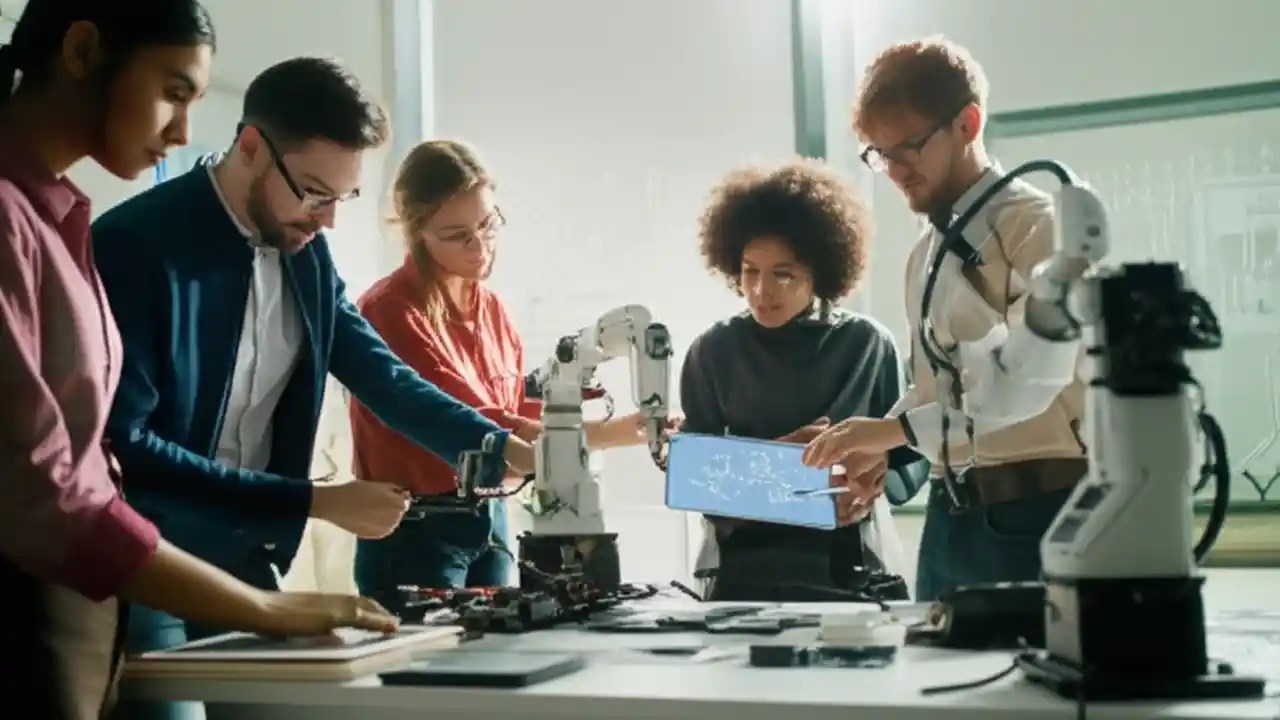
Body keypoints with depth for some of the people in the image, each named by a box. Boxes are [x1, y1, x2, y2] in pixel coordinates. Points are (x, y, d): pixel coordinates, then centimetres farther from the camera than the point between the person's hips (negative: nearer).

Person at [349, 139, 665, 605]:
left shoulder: (492, 308, 10)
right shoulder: (391, 311, -16)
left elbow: (517, 412, 10)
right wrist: (603, 435, -27)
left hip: (491, 520, 8)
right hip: (417, 528, -7)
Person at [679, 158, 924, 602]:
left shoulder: (869, 345, 0)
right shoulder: (713, 352, 2)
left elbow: (907, 453, 3)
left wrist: (873, 491, -18)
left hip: (850, 563, 0)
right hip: (744, 563, 0)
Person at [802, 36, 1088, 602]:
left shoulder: (1035, 227, -7)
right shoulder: (925, 254, 17)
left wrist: (897, 429, -21)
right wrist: (876, 453, 1)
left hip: (1036, 513, -7)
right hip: (951, 515, 7)